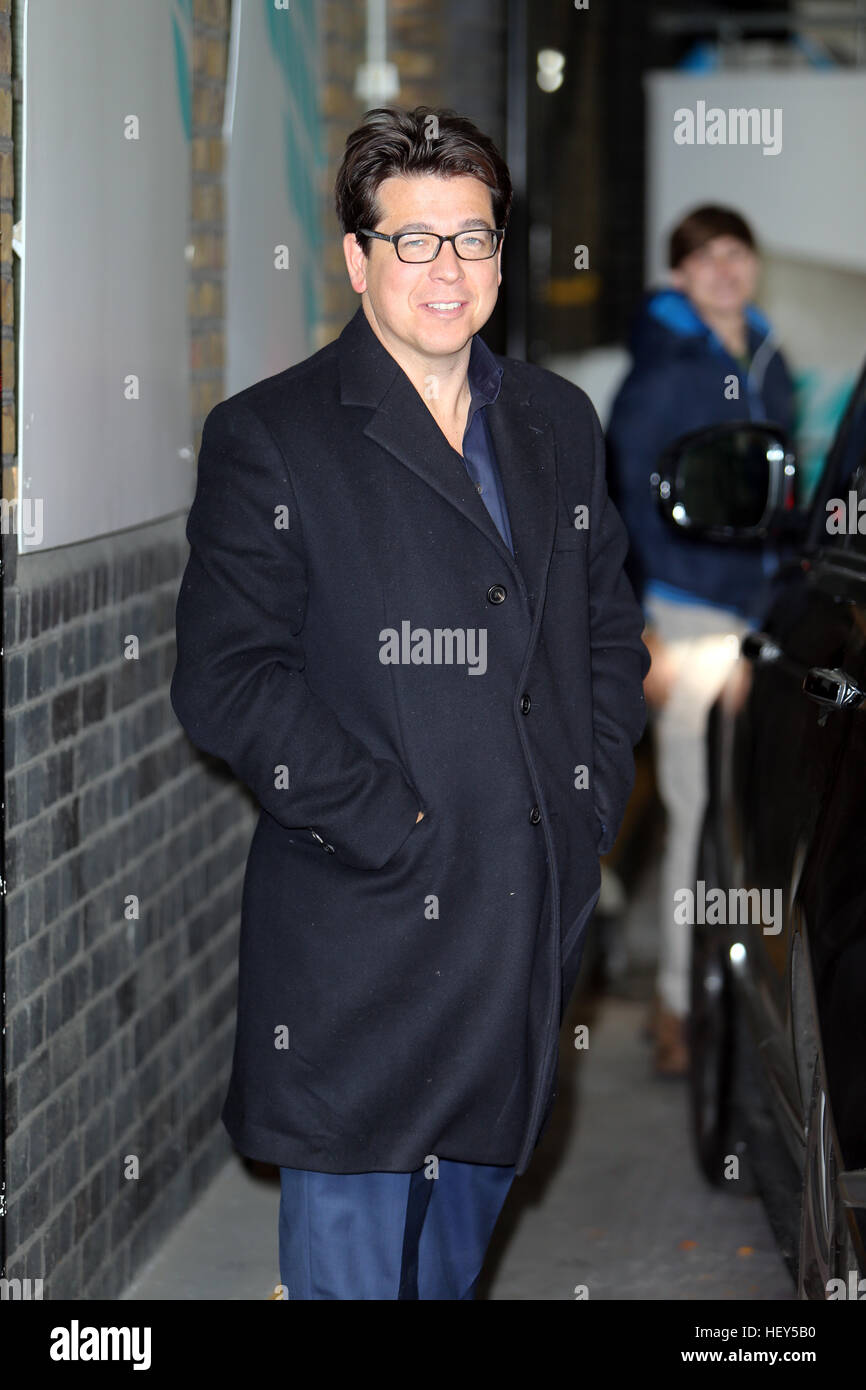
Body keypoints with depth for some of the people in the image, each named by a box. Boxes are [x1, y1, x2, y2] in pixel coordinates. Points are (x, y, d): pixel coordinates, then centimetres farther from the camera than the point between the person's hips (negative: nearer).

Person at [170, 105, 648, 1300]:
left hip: (535, 920, 5)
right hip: (362, 925, -5)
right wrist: (394, 830, -17)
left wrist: (594, 799, 3)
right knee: (348, 1255, 0)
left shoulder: (558, 423, 13)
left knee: (463, 1236, 19)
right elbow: (226, 683, -12)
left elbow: (609, 630, 19)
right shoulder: (270, 437, -6)